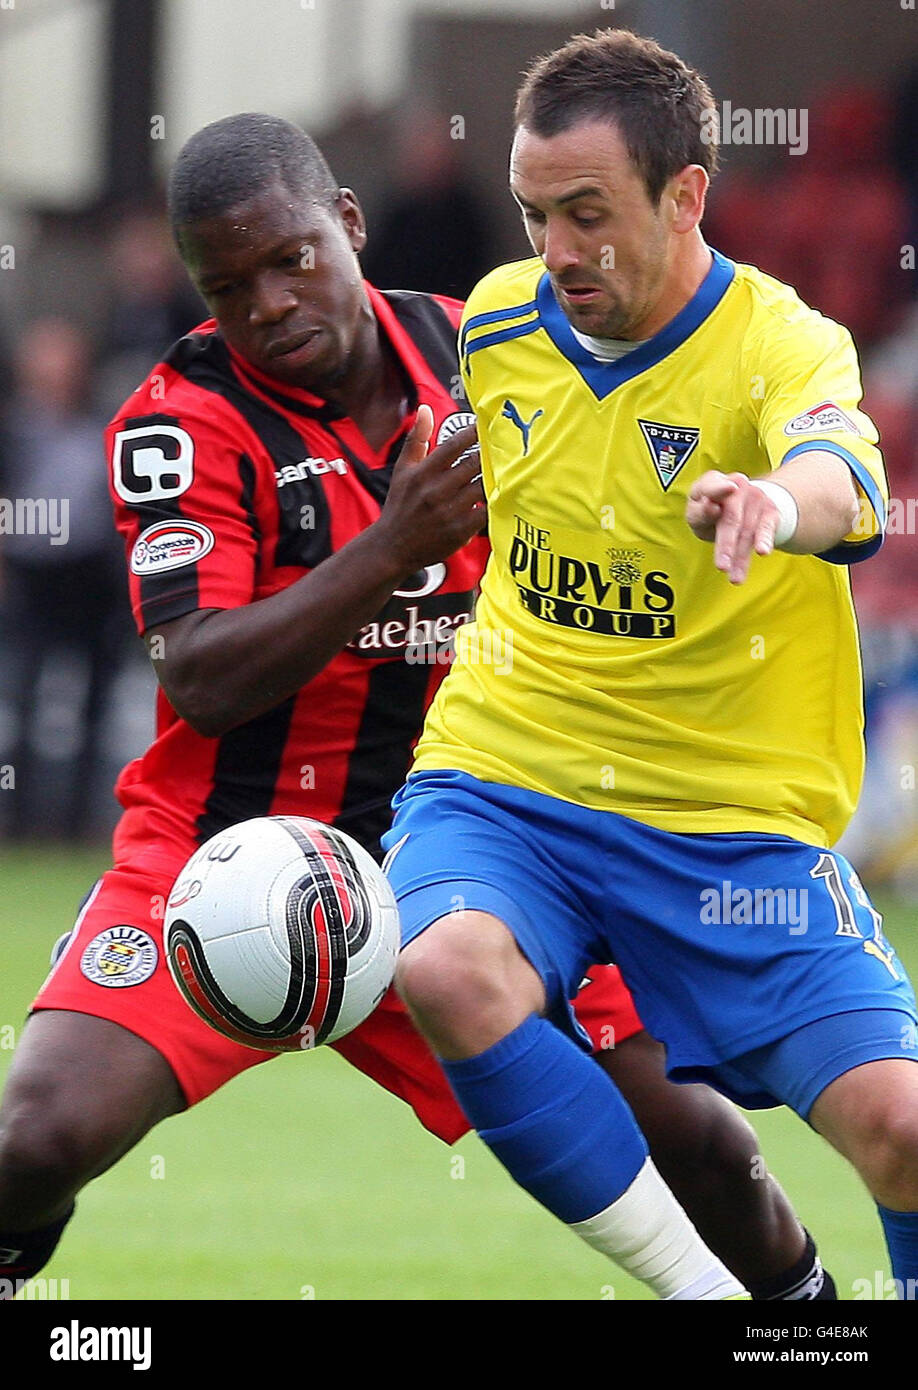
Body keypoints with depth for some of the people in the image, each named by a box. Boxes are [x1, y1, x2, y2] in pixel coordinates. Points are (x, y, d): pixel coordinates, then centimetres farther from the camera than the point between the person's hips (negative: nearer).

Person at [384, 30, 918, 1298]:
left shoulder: (782, 347, -14)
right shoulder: (497, 321, 2)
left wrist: (783, 501, -61)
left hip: (735, 825, -3)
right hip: (502, 784, 3)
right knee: (452, 972, -31)